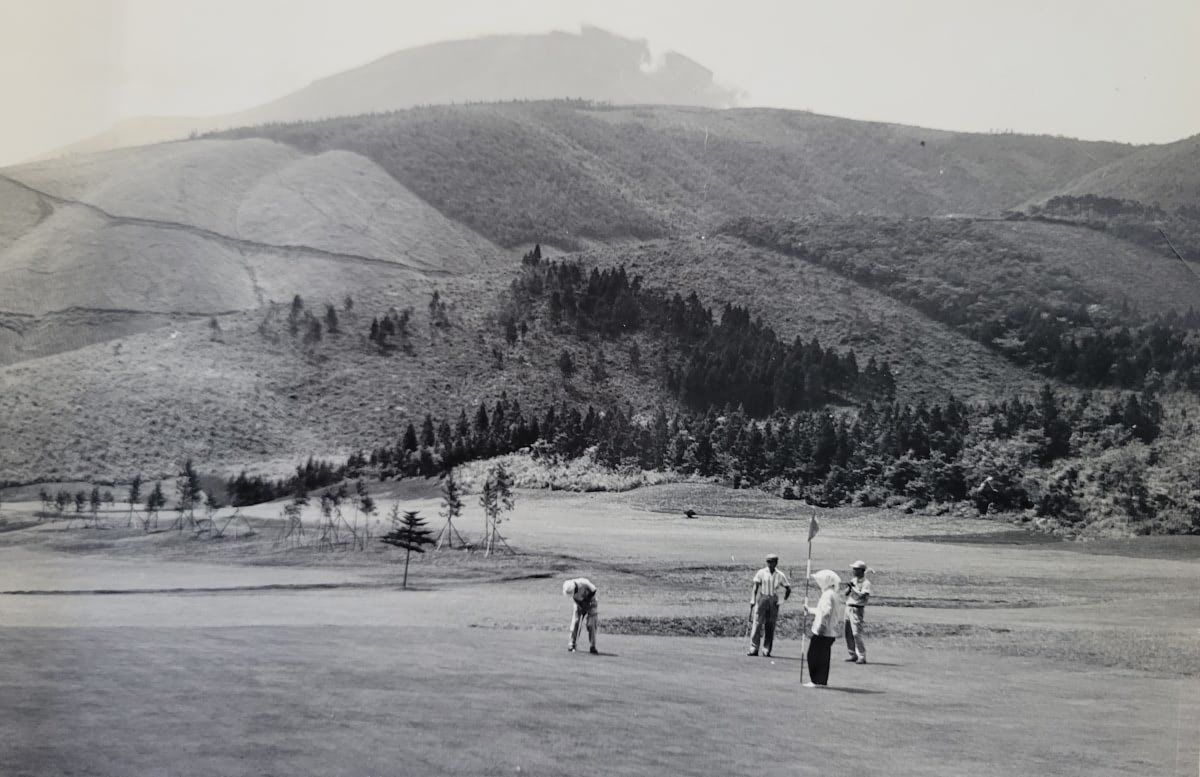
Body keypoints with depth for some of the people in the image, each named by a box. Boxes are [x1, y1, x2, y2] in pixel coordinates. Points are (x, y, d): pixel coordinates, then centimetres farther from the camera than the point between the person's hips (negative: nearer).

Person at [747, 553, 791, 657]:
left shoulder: (780, 575, 5)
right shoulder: (761, 573, 0)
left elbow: (788, 589, 12)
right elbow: (755, 587, -1)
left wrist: (783, 600, 2)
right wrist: (753, 600, -10)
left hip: (774, 601, 2)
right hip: (762, 599, -2)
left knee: (770, 627, 1)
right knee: (757, 624, -7)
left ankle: (766, 650, 6)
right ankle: (754, 649, -5)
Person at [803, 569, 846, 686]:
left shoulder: (828, 595, -15)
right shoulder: (836, 595, 16)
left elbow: (826, 612, -26)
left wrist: (820, 627, -23)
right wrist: (809, 610, 34)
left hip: (823, 632, -10)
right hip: (831, 633, 10)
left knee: (814, 655, -3)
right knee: (823, 657, 15)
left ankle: (818, 681, -3)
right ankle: (822, 681, 18)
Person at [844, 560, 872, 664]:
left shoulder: (866, 583, -9)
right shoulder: (853, 580, 13)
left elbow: (862, 595, -21)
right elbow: (846, 593, 13)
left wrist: (853, 588, -18)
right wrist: (849, 588, -6)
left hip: (857, 609, -8)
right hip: (848, 607, 8)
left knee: (856, 633, -13)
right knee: (848, 633, 9)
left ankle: (862, 656, -9)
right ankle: (853, 655, 18)